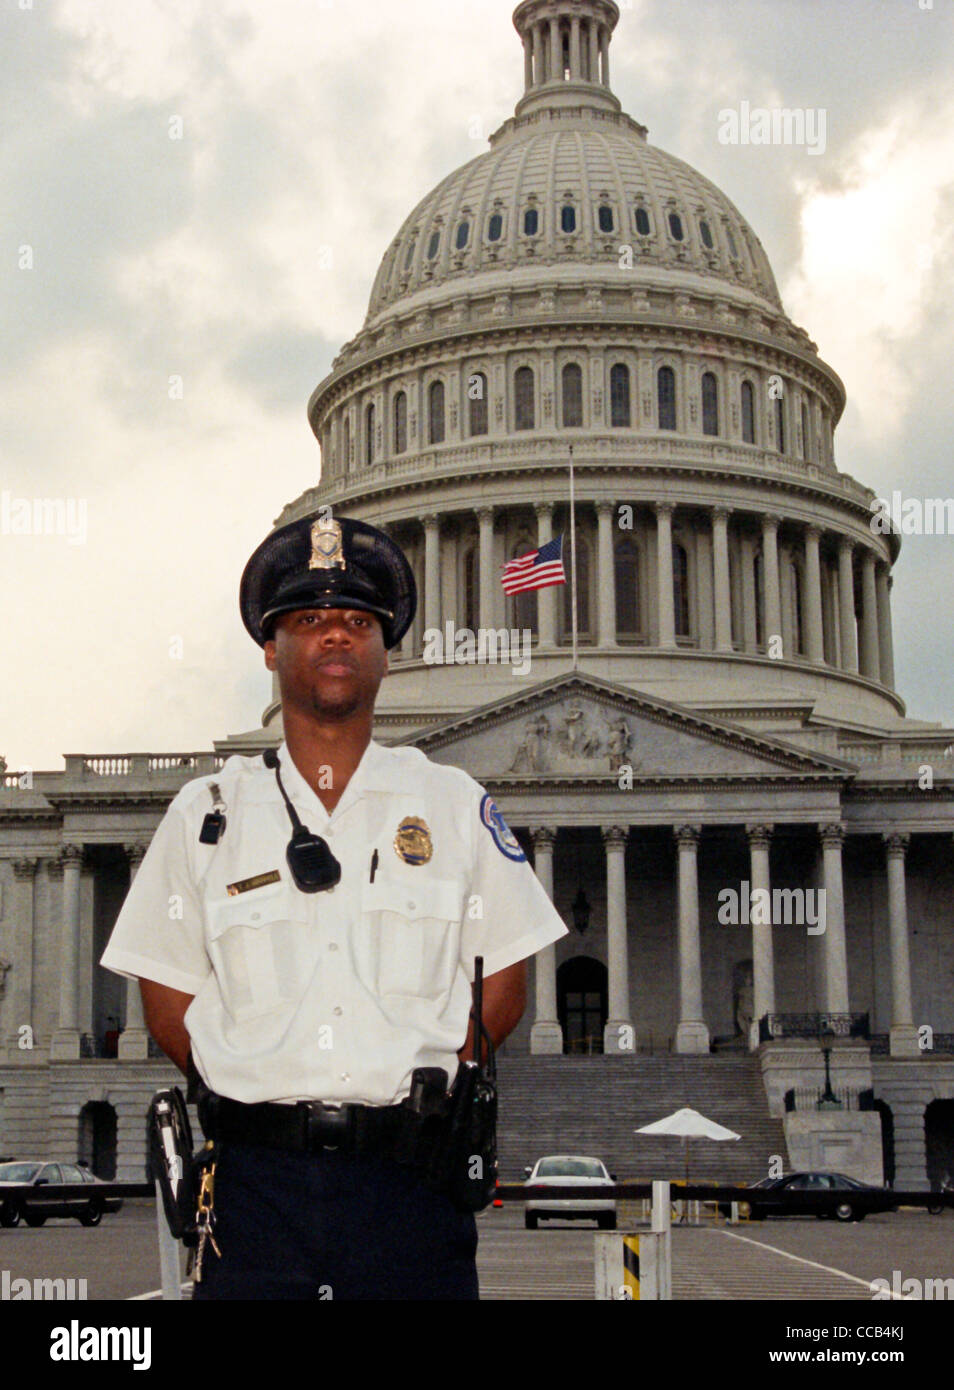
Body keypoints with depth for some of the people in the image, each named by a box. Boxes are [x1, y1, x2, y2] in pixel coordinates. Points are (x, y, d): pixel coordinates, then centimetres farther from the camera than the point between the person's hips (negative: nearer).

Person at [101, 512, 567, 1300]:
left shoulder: (456, 807, 9)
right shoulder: (206, 814, 8)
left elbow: (505, 990, 10)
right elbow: (168, 1000, 10)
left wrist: (417, 1091, 2)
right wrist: (272, 1099, 2)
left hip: (412, 1181, 0)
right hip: (256, 1177, 0)